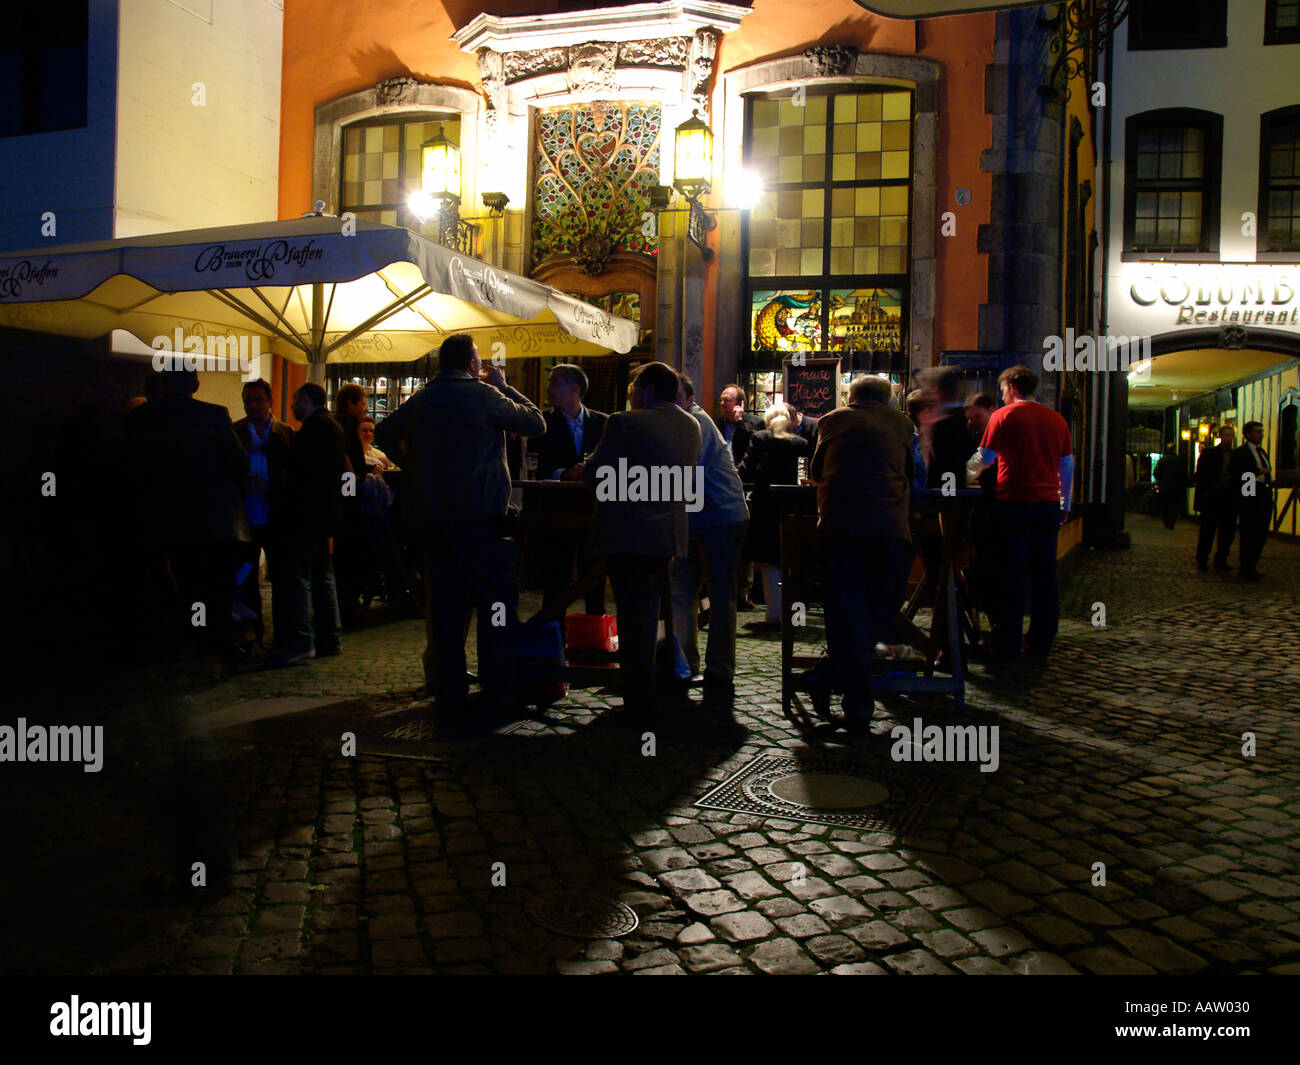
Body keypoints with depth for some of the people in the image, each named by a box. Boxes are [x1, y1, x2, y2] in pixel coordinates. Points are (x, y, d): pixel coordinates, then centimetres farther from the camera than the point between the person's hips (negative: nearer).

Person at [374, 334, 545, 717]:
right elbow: (536, 423, 2)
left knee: (445, 605, 9)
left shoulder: (417, 401, 11)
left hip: (430, 516, 6)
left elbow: (383, 433, 27)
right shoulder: (483, 395, -5)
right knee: (497, 603, 2)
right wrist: (503, 386, 12)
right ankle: (500, 695, 2)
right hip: (480, 514, -6)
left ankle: (450, 697, 13)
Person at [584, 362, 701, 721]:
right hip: (668, 533, 7)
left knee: (633, 614, 1)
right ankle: (644, 694, 31)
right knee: (648, 611, 19)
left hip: (628, 534, -7)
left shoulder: (625, 423, -13)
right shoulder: (690, 426, 8)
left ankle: (640, 701, 7)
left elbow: (592, 474, -10)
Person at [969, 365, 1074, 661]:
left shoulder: (1004, 416, -3)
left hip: (1014, 503, -4)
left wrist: (967, 470, 20)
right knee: (1044, 575, 9)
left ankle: (1008, 645, 3)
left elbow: (984, 459, -2)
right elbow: (1068, 466, 14)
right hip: (1048, 504, 4)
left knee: (1011, 574, 0)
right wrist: (1064, 506, 22)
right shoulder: (1056, 419, 11)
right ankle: (1041, 643, 14)